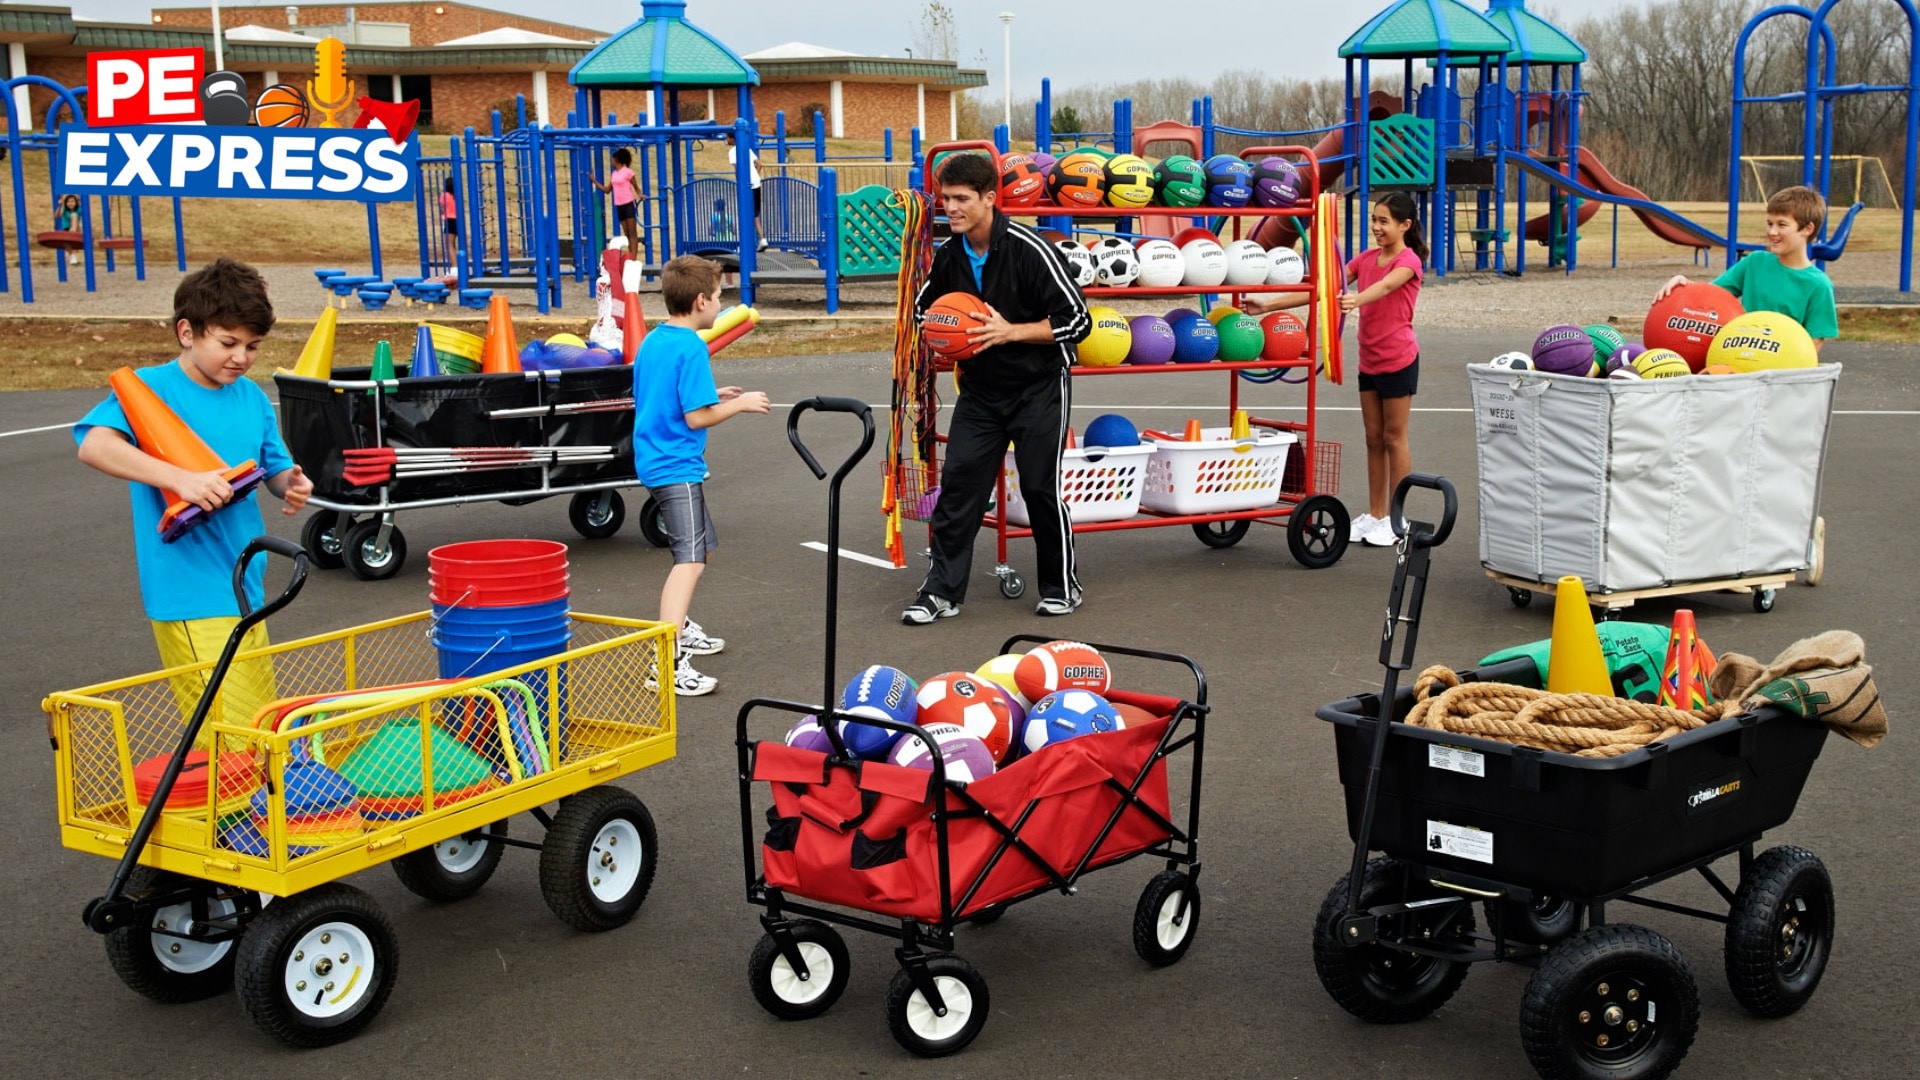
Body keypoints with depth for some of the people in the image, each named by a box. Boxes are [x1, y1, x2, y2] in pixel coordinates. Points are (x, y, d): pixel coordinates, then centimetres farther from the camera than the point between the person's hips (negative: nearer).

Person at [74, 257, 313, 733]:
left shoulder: (252, 397, 8)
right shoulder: (151, 389, -9)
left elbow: (274, 466, 17)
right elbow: (94, 444, -25)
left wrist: (291, 485, -8)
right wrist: (180, 478, -36)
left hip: (246, 589, 7)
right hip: (189, 593, -7)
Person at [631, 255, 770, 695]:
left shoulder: (652, 340, 11)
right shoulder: (691, 348, -16)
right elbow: (697, 417, -19)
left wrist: (711, 395, 18)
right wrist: (740, 404, -6)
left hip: (654, 459, 10)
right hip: (677, 466, -10)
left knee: (702, 545, 25)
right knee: (690, 560, -16)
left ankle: (680, 629, 38)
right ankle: (666, 663, -26)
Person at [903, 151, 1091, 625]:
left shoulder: (1029, 250, -19)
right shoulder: (948, 256, -1)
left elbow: (1077, 320, -18)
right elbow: (924, 306, 18)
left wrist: (1011, 332, -25)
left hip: (1039, 388, -5)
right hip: (980, 388, 5)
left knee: (1041, 487, 2)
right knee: (958, 483, -1)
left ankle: (1061, 585, 21)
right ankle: (942, 590, 6)